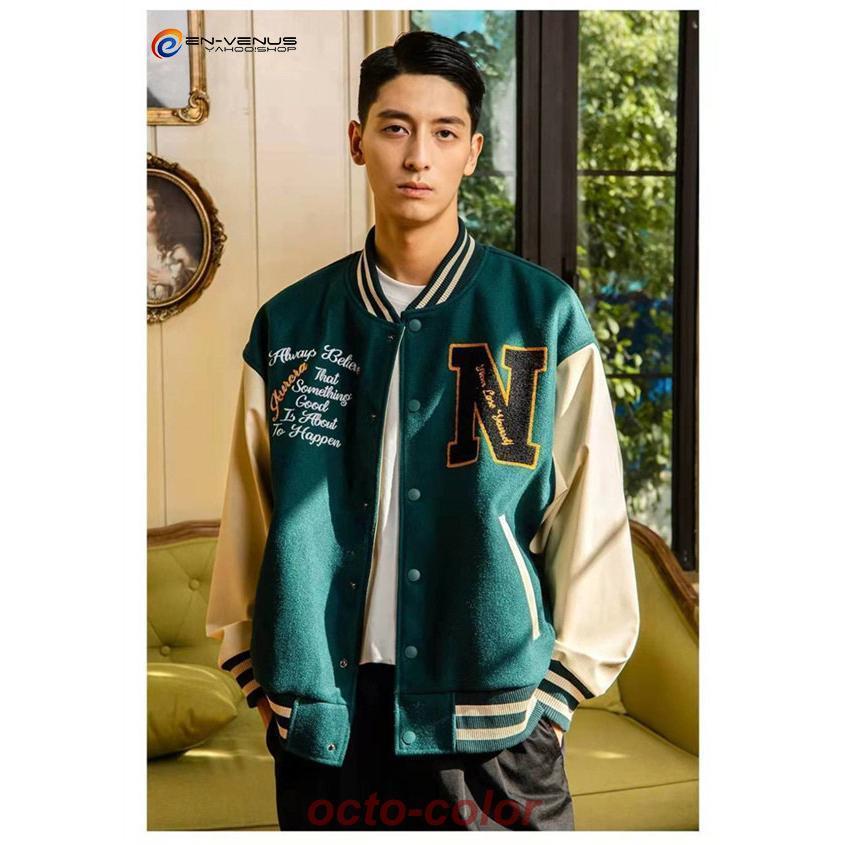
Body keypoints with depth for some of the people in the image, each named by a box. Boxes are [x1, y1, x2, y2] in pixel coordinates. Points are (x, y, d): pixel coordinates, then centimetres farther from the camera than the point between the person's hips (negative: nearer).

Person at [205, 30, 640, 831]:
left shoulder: (543, 317, -5)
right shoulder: (288, 327, 1)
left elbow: (590, 519, -3)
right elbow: (249, 524, 6)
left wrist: (551, 697, -4)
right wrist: (263, 684, 3)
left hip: (490, 734, -1)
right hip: (323, 726, 2)